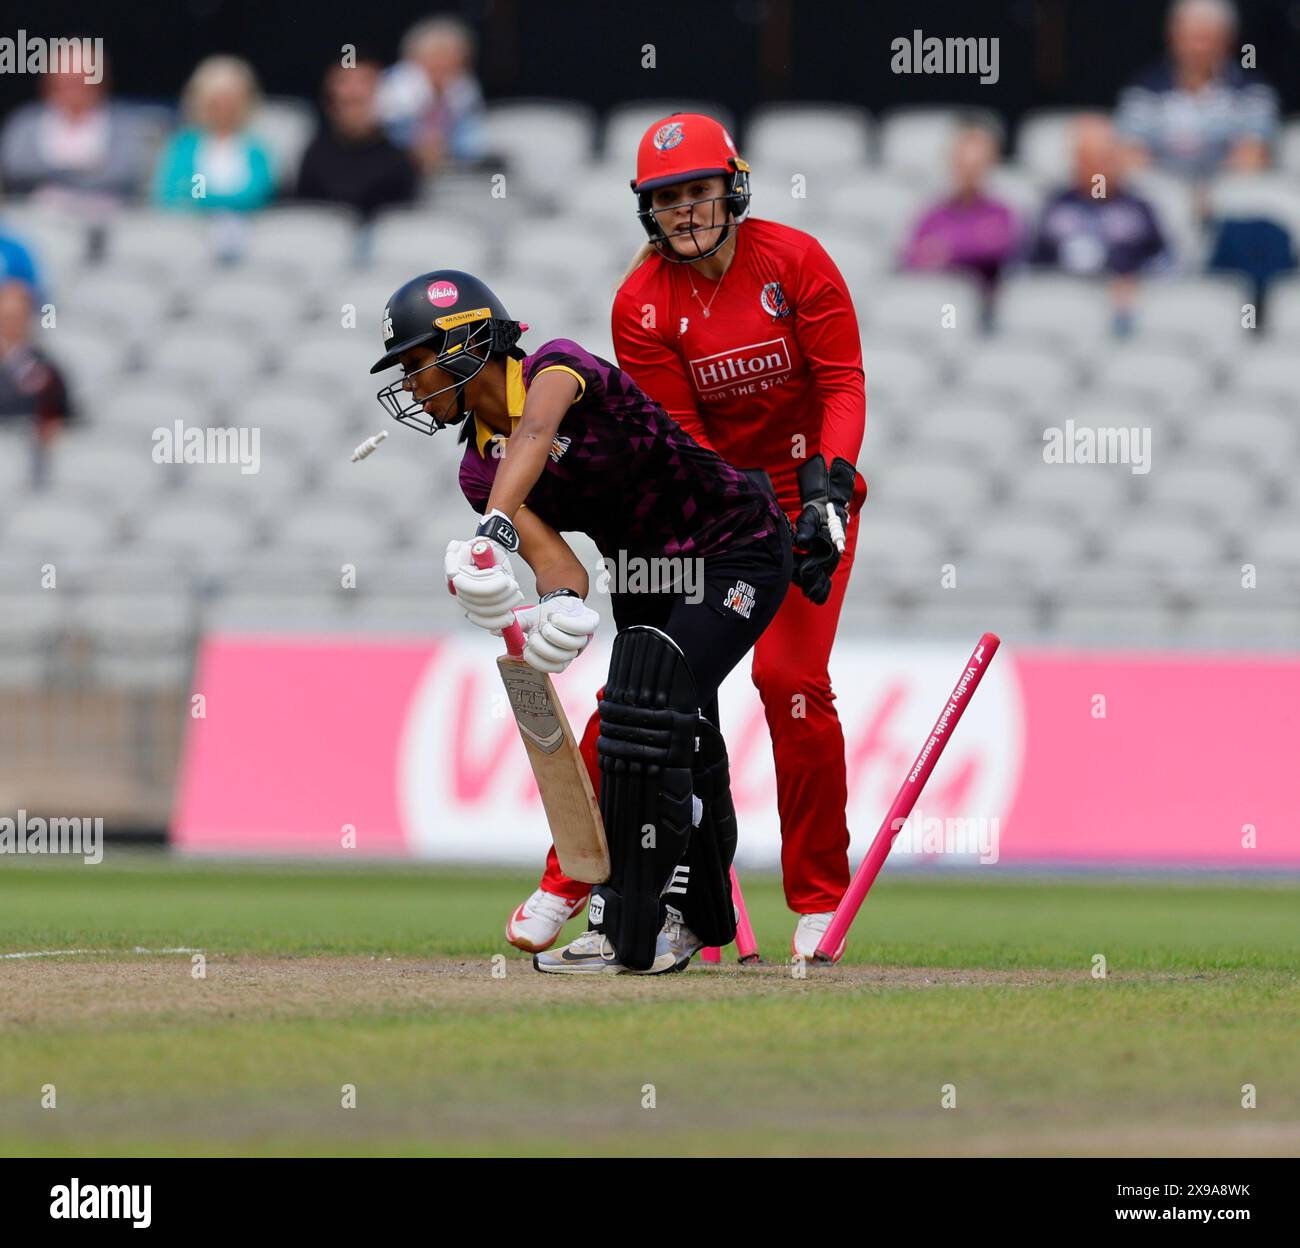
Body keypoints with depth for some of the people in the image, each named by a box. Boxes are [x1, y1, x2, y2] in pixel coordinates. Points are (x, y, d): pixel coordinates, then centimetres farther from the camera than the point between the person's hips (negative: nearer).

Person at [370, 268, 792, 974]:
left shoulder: (557, 366, -21)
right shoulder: (480, 471, -3)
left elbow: (535, 434, -45)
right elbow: (558, 562, -16)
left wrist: (495, 526, -61)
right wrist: (562, 604, -39)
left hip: (737, 551, -8)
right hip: (644, 574, 8)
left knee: (648, 709, -22)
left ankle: (633, 929, -20)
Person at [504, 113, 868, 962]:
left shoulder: (794, 261, -10)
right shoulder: (642, 305, -9)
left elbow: (845, 383, -9)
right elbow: (681, 440, -12)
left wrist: (828, 488, -24)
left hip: (807, 485, -1)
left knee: (792, 680, -14)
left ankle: (820, 901, 0)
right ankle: (568, 881, 4)